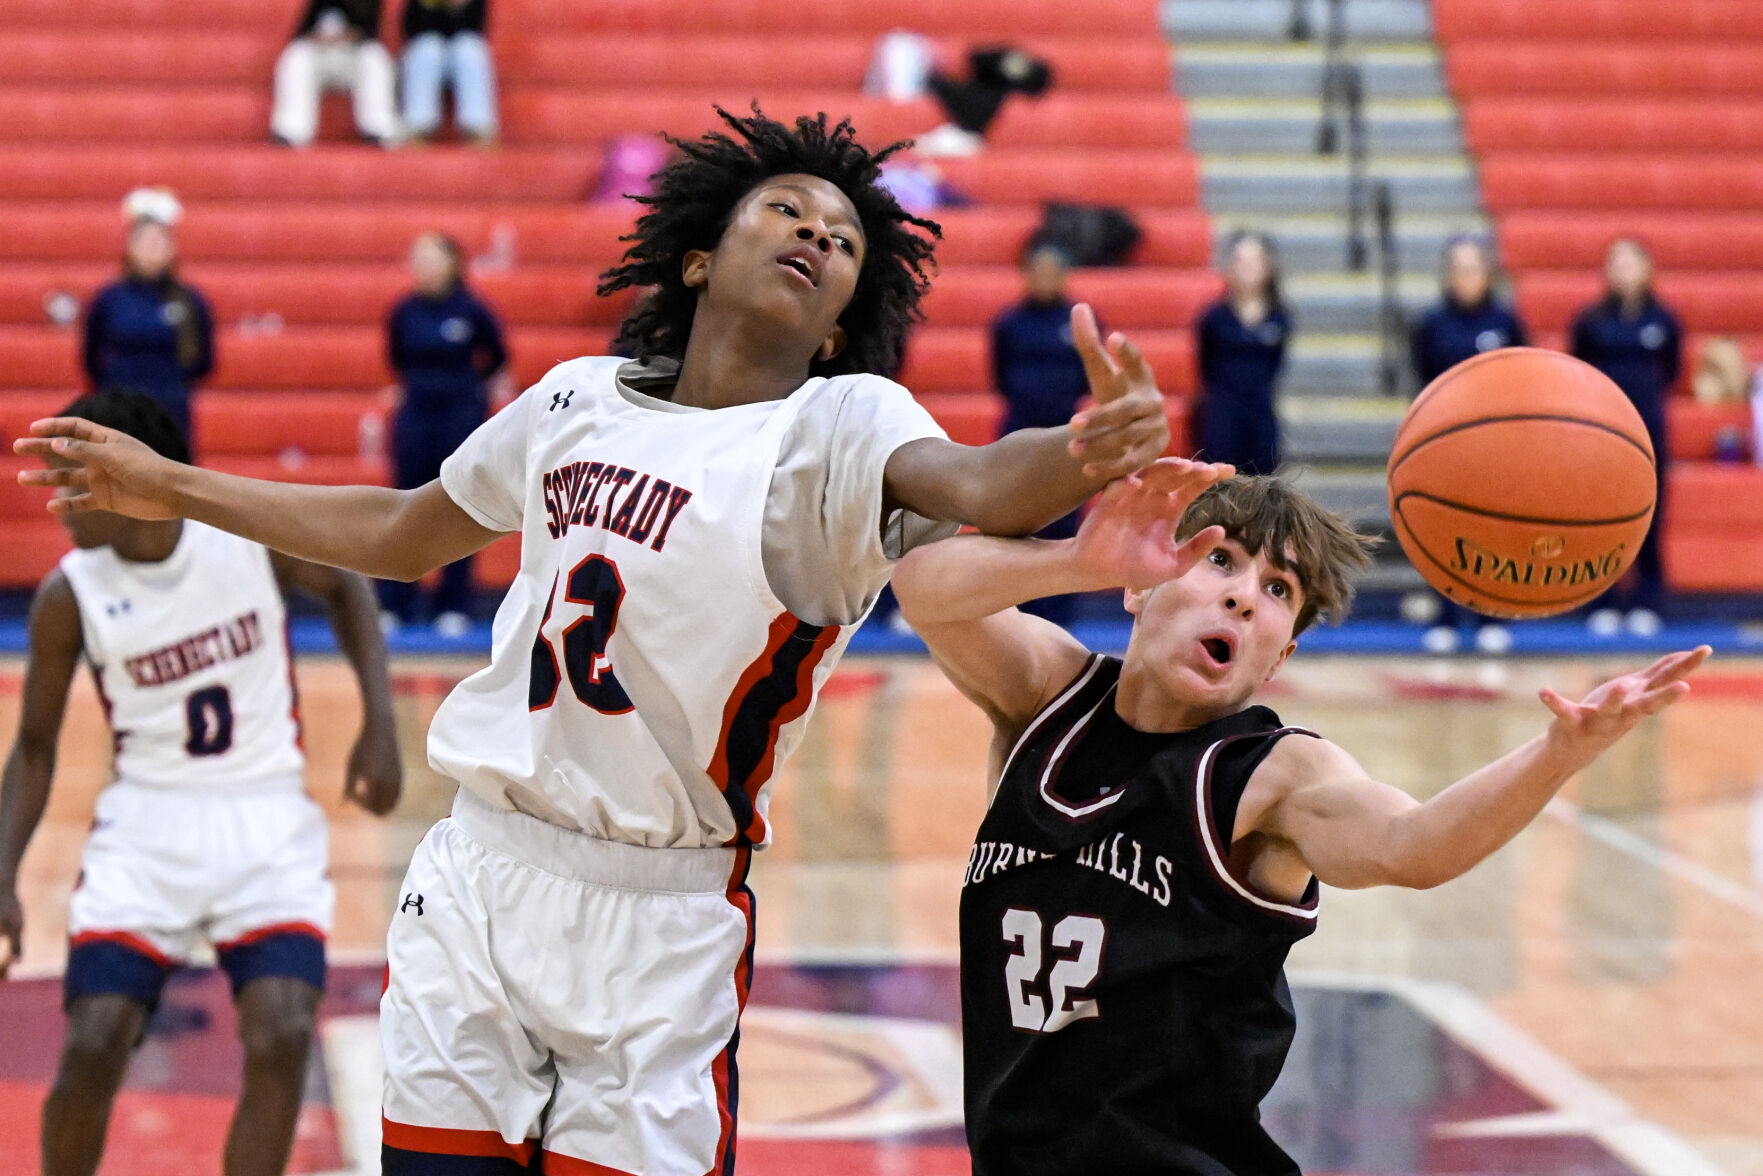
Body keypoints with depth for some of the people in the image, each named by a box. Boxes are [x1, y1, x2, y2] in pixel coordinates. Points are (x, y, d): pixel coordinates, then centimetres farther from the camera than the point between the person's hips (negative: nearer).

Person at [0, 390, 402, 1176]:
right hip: (146, 824, 0)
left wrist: (380, 724, 1)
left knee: (281, 1042, -16)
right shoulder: (67, 597, -9)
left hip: (268, 822, 0)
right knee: (92, 1051, -11)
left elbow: (344, 588, 10)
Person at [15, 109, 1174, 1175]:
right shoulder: (578, 398, 8)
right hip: (475, 878, 4)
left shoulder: (839, 425, -7)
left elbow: (977, 486, -31)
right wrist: (168, 488, 29)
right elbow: (401, 534, 24)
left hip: (659, 925, -4)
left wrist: (1083, 454, -54)